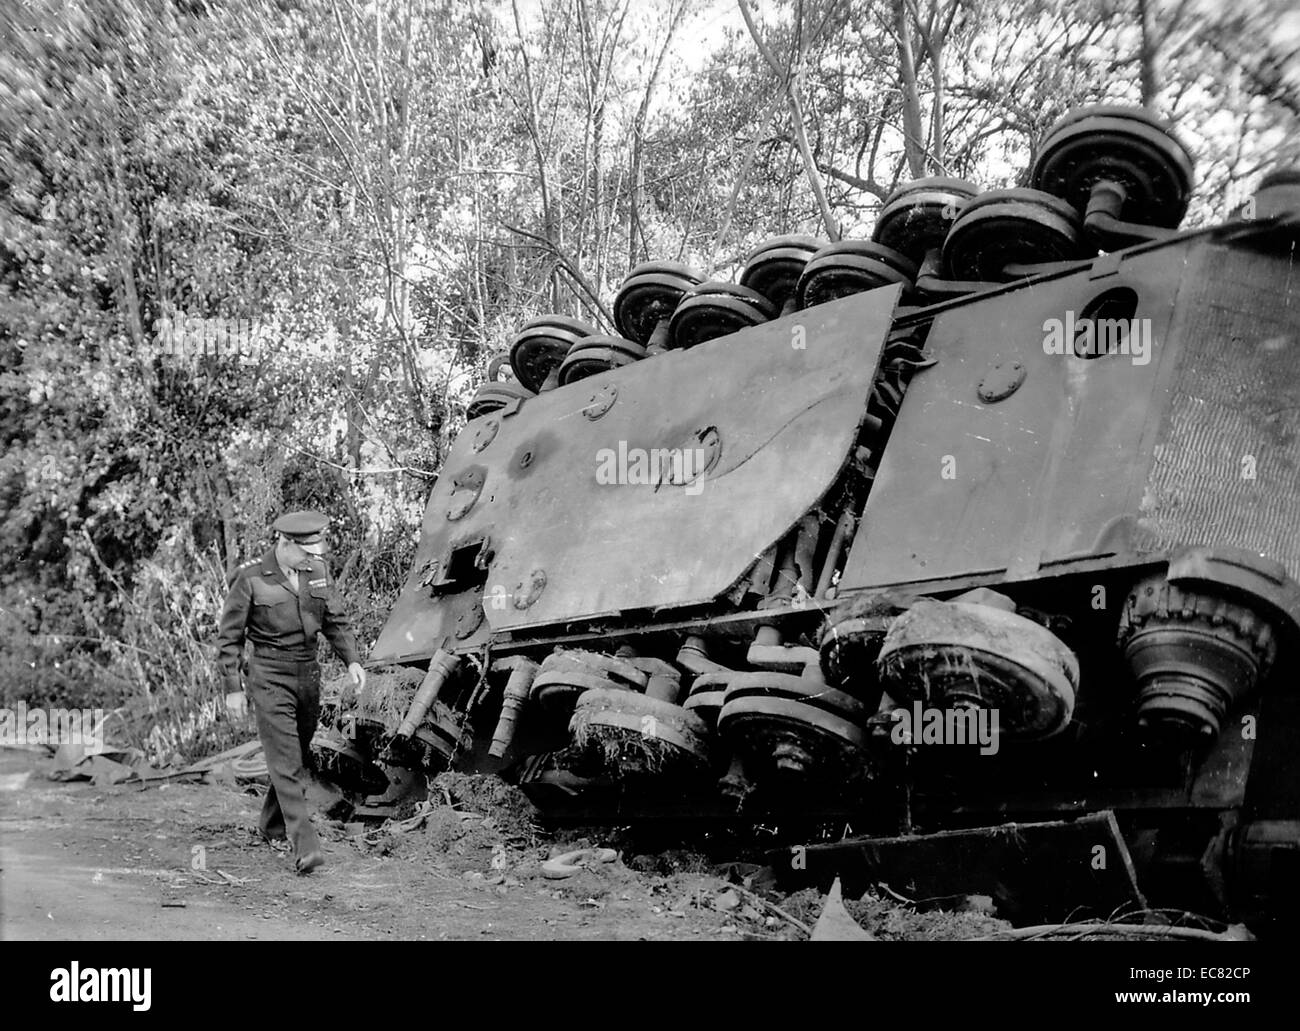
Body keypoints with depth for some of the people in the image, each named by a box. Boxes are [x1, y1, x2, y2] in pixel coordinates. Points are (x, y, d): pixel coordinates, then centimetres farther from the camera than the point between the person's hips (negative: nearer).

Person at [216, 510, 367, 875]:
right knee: (286, 763, -9)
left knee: (299, 758, 16)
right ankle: (305, 847, -13)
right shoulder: (250, 578, -10)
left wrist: (352, 659, 0)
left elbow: (335, 620, 13)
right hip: (270, 677, -6)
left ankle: (272, 826, 36)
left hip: (309, 673, 6)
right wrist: (232, 686, -7)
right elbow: (229, 637, -4)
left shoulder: (317, 571, 4)